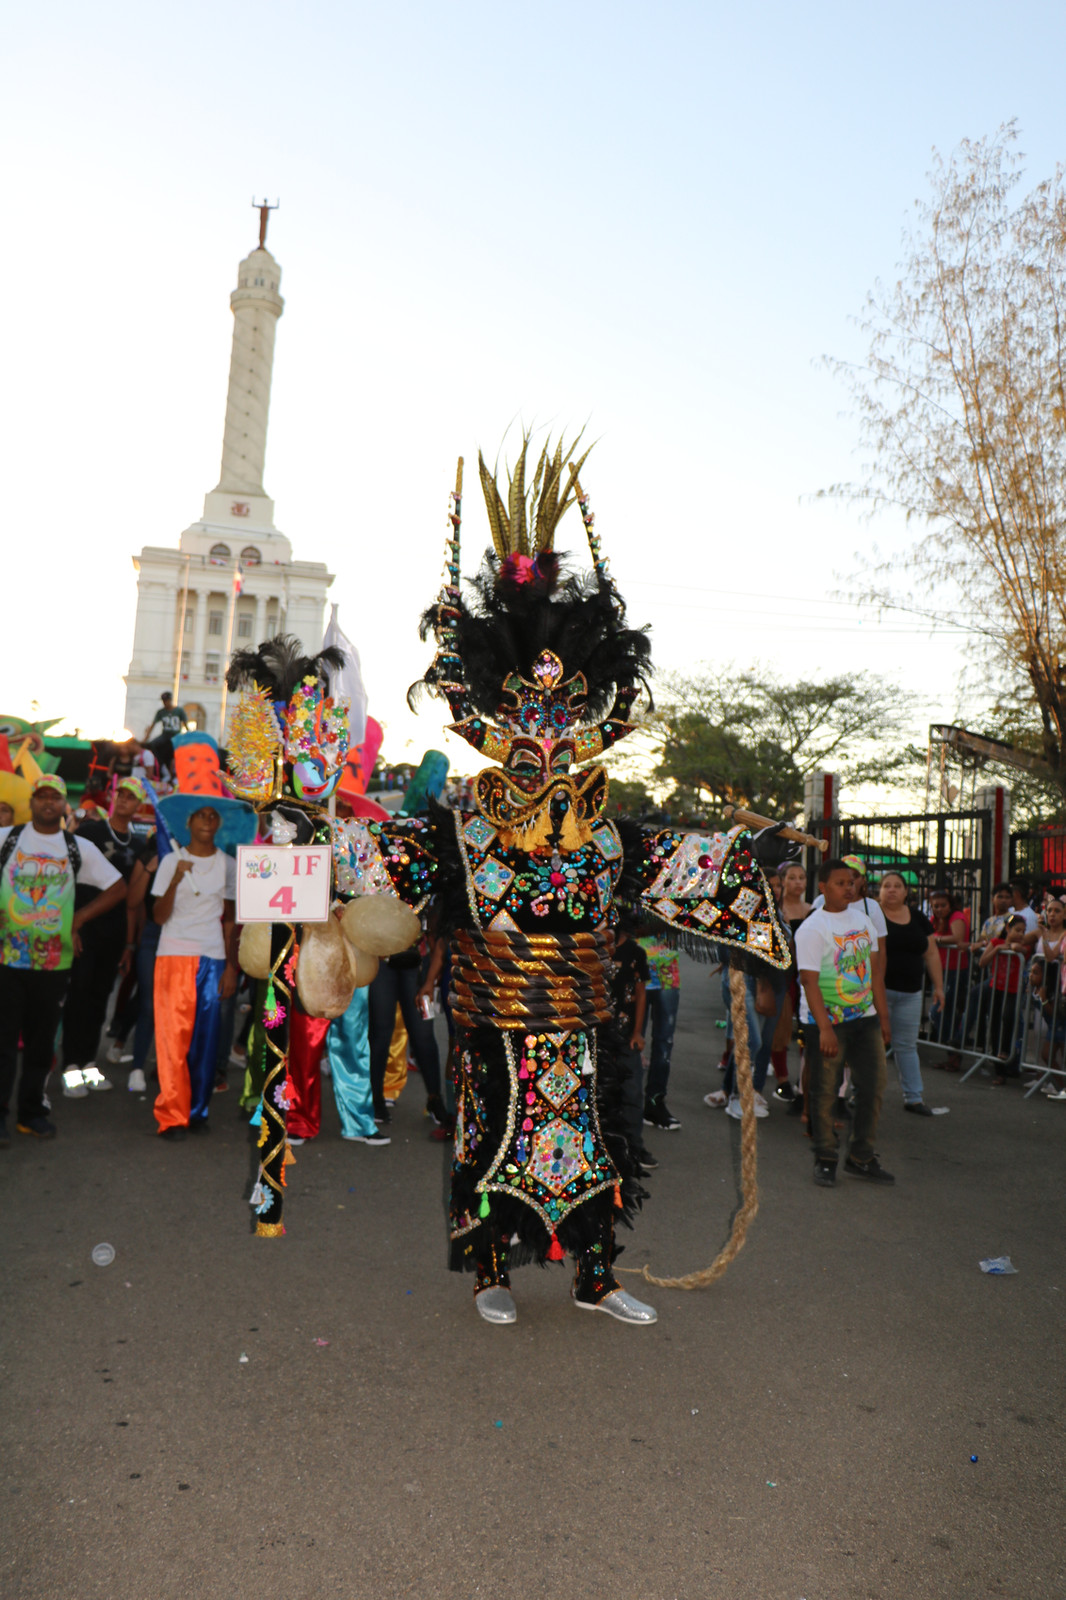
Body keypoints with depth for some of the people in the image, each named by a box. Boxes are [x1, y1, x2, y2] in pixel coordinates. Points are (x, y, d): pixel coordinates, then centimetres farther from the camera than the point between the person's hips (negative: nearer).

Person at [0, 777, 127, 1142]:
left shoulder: (79, 849, 6)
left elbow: (118, 888, 9)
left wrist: (79, 918, 1)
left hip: (54, 959, 2)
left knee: (41, 1040, 8)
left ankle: (31, 1112, 19)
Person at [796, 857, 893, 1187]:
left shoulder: (861, 918, 9)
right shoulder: (811, 930, -11)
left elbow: (873, 970, 13)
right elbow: (809, 982, -15)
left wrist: (883, 1015, 10)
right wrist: (825, 1029, -20)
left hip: (865, 1018, 6)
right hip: (826, 1022, -6)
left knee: (872, 1088, 6)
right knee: (824, 1093, 1)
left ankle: (861, 1158, 20)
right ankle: (825, 1160, 16)